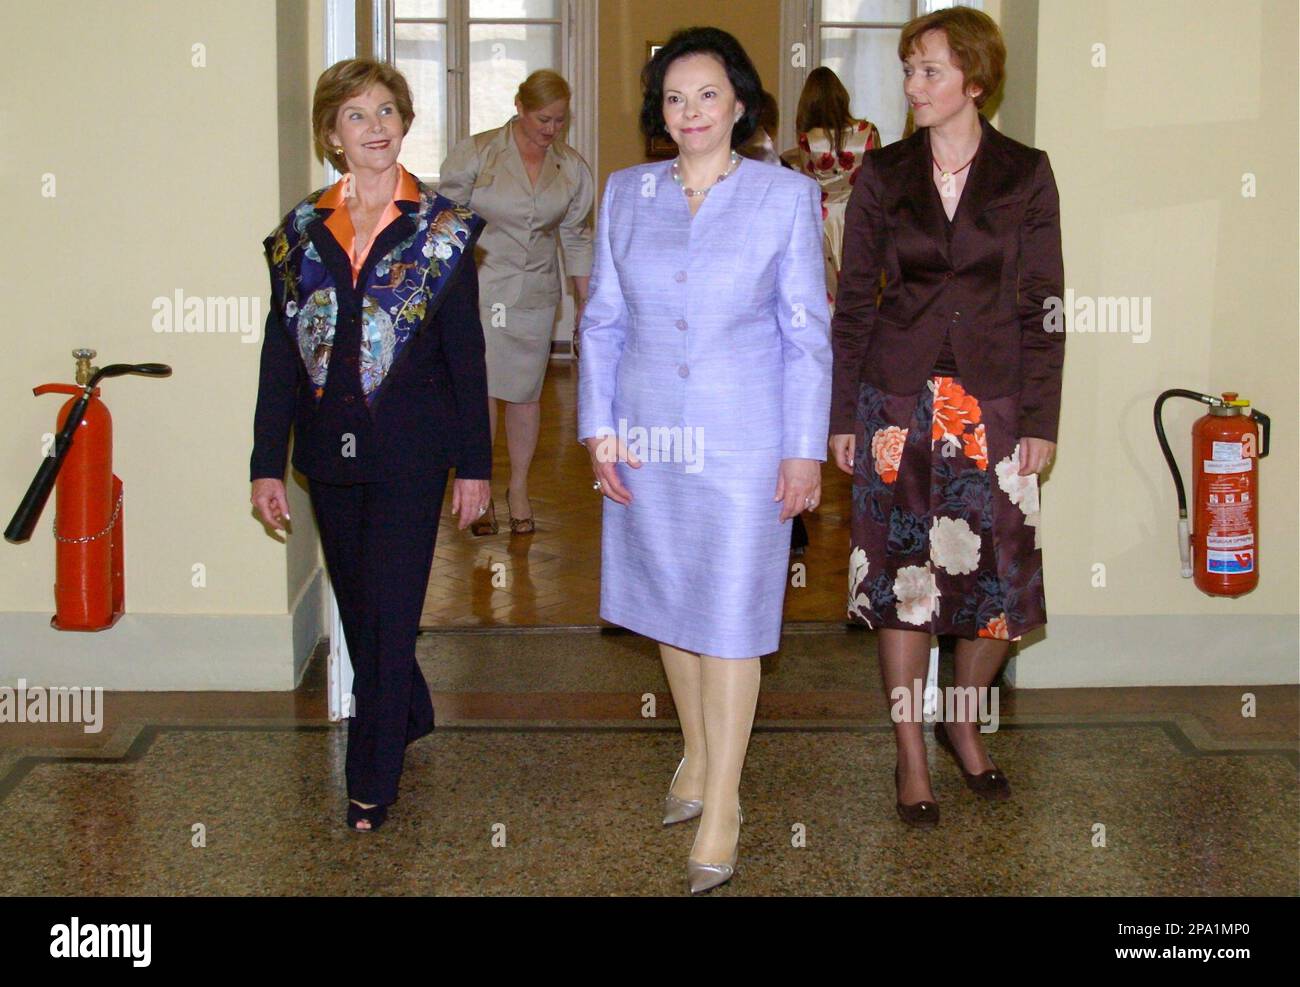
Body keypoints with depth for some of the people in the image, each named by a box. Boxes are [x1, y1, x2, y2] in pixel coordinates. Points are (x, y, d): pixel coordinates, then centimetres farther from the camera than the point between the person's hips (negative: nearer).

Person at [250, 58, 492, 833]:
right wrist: (267, 464, 2)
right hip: (331, 451, 4)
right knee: (358, 609, 15)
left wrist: (475, 463, -4)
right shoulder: (302, 232, 5)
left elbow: (466, 353, -2)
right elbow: (281, 353, 5)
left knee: (391, 613, -2)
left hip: (410, 454, -4)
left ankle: (373, 782, 8)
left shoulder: (442, 228, -2)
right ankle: (409, 715, 40)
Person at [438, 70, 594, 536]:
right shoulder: (476, 153, -5)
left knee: (525, 392, 7)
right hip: (477, 288, -3)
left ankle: (519, 488, 22)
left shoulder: (572, 167, 5)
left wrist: (585, 301, 12)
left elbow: (576, 237, 13)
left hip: (535, 294, 3)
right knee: (480, 389, -3)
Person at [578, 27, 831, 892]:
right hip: (649, 436, 4)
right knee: (670, 604, 15)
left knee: (730, 619, -2)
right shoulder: (626, 194, 6)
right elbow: (603, 320, 9)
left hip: (742, 444, -4)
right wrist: (600, 431, 2)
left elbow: (808, 332, -3)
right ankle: (697, 755, 36)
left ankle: (720, 808, 8)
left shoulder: (787, 196, -3)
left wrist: (807, 450, -6)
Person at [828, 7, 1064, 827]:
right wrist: (842, 416, 3)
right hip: (898, 399, 1)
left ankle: (964, 723, 26)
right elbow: (855, 299, 6)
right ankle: (912, 756, 15)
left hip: (993, 404, 0)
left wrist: (1041, 421, -4)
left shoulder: (1026, 174, 1)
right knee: (902, 574, 3)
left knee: (1001, 576, 0)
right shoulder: (884, 174, 4)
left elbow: (1042, 306, 1)